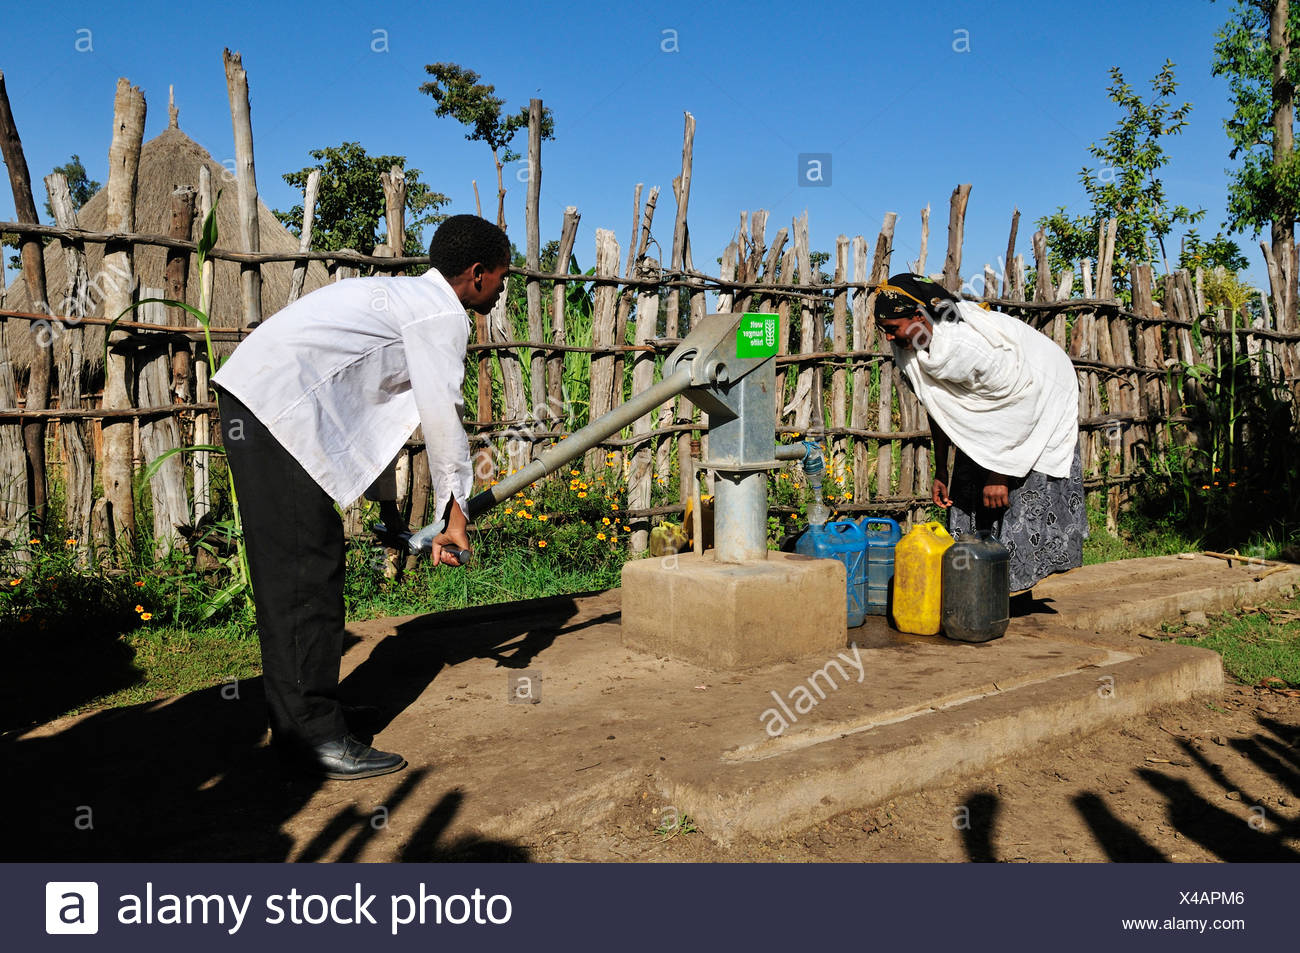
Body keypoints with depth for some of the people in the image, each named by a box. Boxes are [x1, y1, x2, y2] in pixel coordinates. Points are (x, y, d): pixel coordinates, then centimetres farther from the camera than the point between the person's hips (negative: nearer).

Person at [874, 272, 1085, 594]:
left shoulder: (972, 344, -37)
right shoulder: (910, 349, -13)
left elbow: (1018, 406, -28)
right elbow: (937, 409, 2)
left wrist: (1000, 474, -25)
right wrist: (940, 472, 6)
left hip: (1039, 400, -7)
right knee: (965, 492, 2)